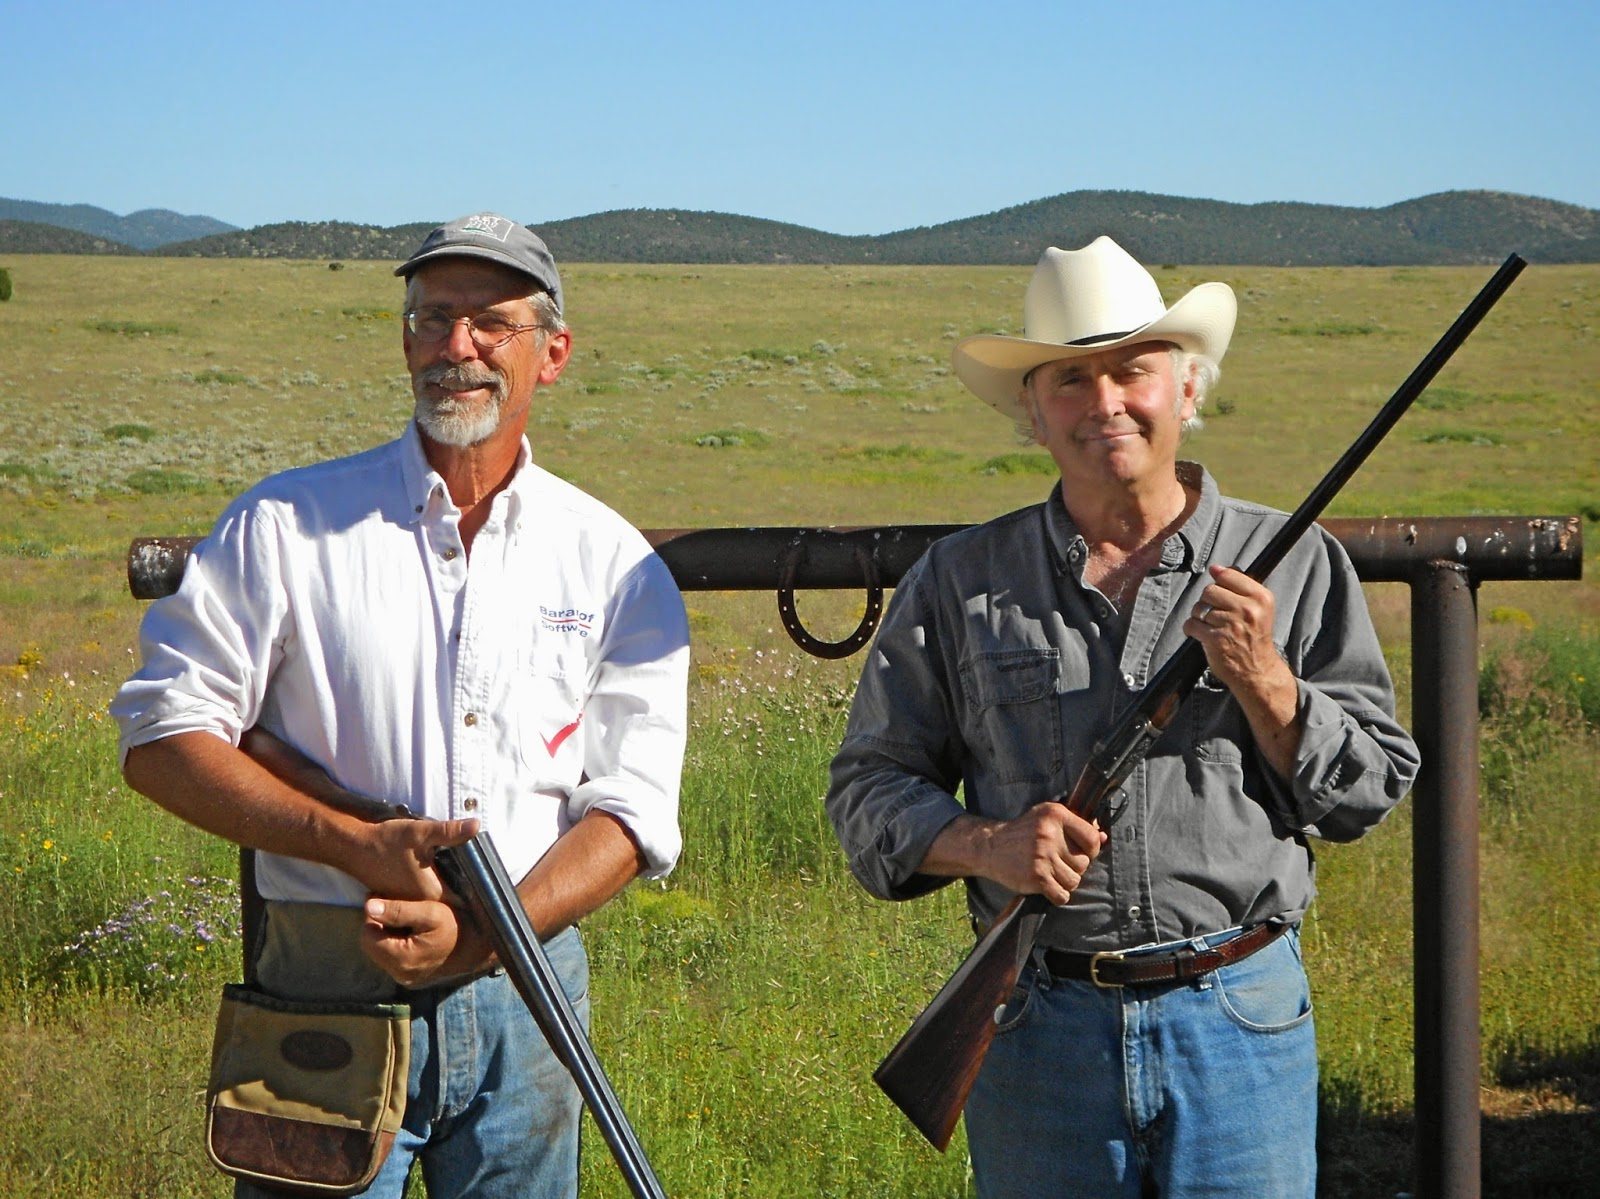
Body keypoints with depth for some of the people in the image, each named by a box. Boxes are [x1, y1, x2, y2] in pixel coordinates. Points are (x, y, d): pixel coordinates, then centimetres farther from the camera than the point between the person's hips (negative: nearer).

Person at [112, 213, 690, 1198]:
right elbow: (162, 738, -2)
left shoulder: (612, 563, 5)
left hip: (523, 984, 2)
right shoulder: (285, 526, 0)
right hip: (329, 998, -2)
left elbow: (633, 805, 0)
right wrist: (357, 845, -15)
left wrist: (481, 932, -16)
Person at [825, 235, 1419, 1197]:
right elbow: (869, 785, 6)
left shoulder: (1293, 565, 3)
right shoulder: (959, 582, 5)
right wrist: (983, 847, -12)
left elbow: (1373, 789, 3)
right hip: (1037, 1028, 1)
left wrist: (1264, 684, -13)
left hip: (1239, 1019, 0)